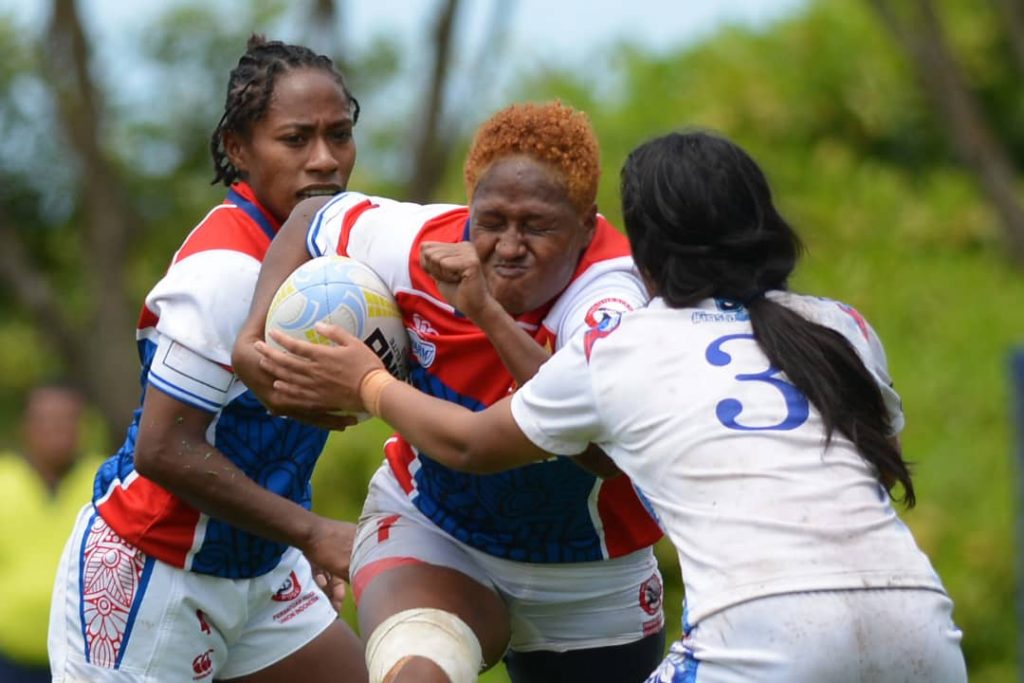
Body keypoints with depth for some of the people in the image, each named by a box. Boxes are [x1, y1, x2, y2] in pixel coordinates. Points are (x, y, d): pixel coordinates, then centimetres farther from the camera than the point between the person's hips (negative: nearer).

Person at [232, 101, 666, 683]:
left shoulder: (610, 295, -29)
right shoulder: (420, 245, -18)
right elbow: (308, 224, 5)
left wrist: (488, 313, -49)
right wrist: (255, 338, -11)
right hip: (430, 534, 0)